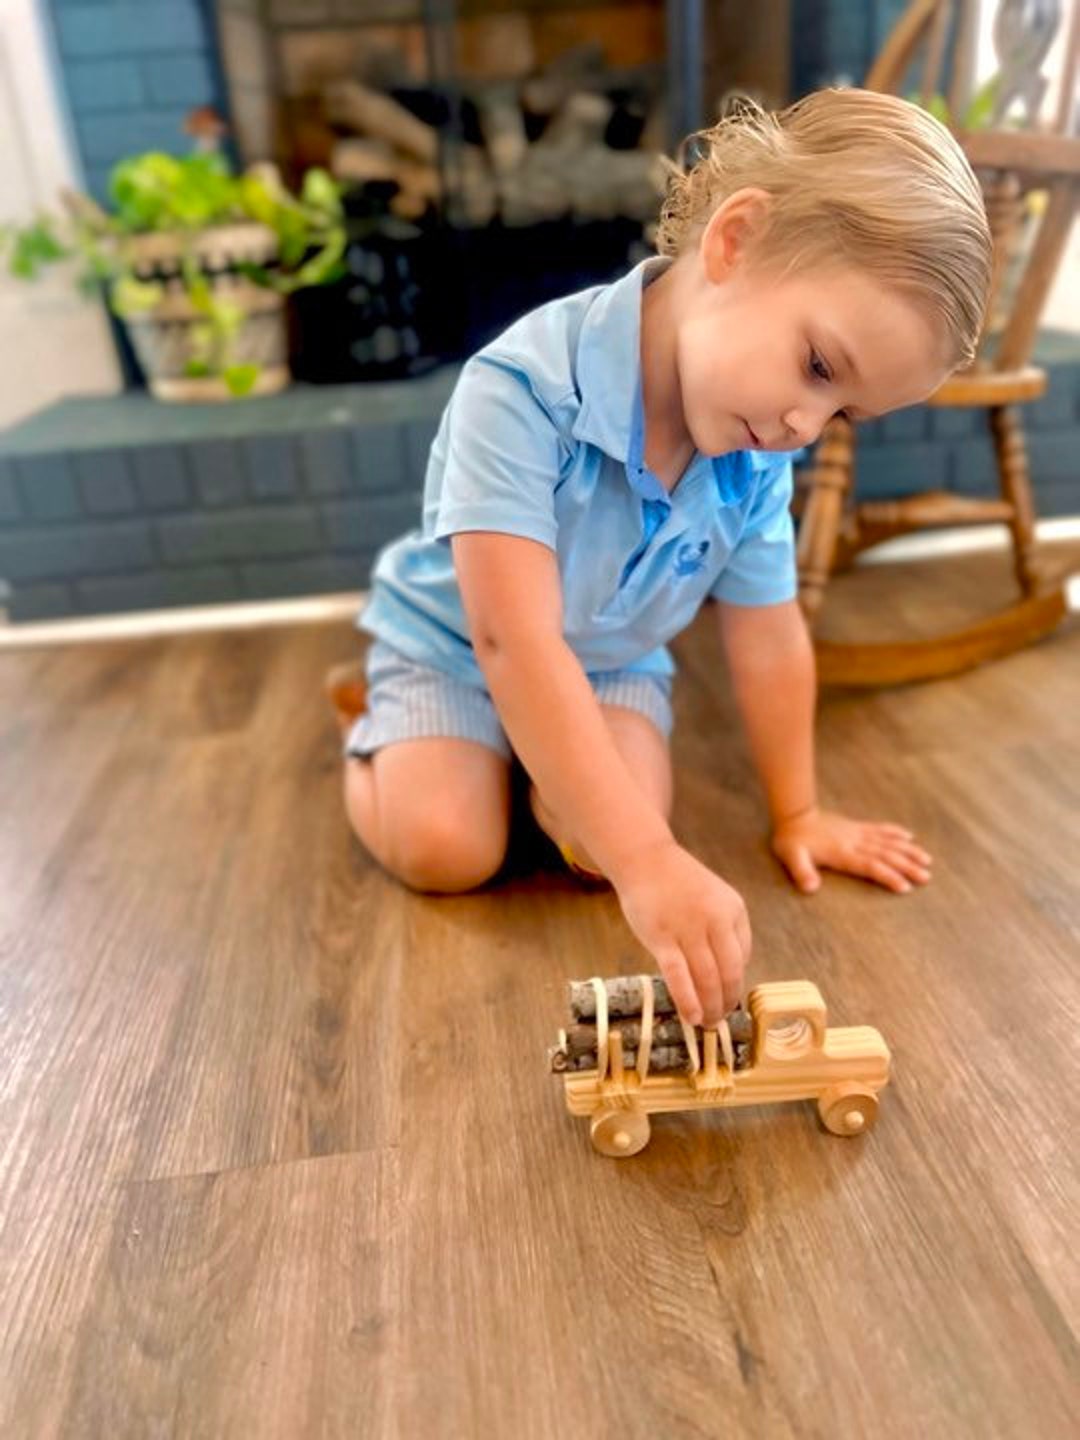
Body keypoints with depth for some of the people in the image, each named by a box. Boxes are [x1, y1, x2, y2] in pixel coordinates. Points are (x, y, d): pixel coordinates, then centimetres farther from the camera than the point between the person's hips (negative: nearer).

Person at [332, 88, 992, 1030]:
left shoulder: (759, 454, -16)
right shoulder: (529, 386, -35)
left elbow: (767, 638, -6)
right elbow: (518, 641, -42)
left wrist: (798, 816, 1)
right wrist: (650, 861, -48)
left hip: (610, 663, 4)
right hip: (455, 646, -3)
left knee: (601, 840, -22)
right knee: (445, 849, -21)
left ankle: (532, 755, 12)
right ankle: (373, 734, 12)